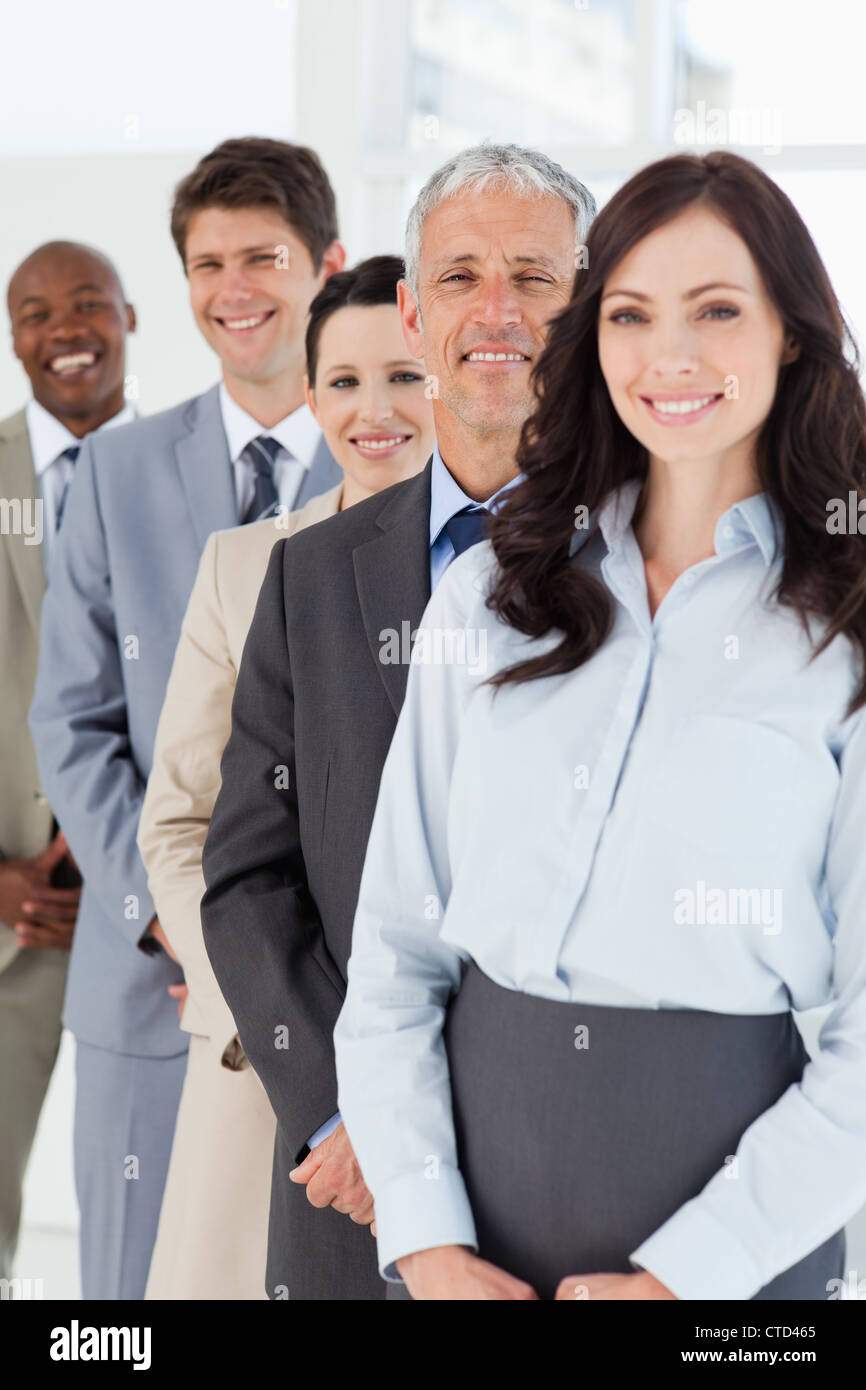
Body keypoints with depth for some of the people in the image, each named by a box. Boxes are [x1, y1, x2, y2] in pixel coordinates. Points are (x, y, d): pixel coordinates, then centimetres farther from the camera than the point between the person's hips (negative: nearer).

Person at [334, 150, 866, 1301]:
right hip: (480, 1123, 3)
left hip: (726, 1175, -2)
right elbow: (397, 939, 1)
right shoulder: (490, 593, 4)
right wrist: (426, 1238, -7)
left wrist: (685, 1273, -13)